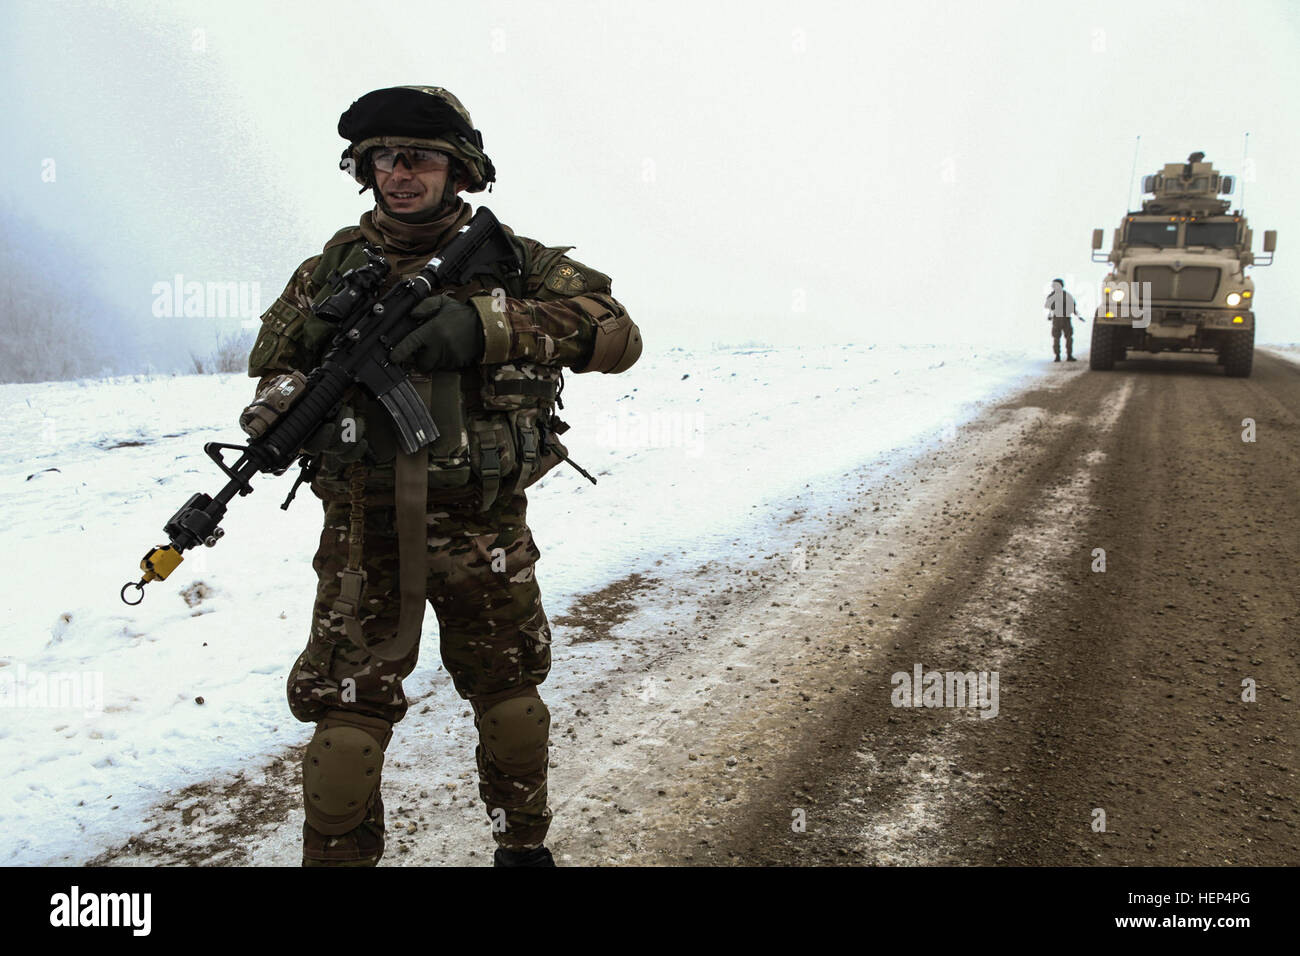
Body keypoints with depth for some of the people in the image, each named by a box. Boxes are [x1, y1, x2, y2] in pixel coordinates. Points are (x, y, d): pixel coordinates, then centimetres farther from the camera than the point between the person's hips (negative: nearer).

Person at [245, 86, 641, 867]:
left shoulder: (512, 260, -1)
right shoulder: (332, 269, 5)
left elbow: (617, 334, -14)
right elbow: (272, 367, 13)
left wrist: (488, 327, -28)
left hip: (484, 526, 0)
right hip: (365, 529, 0)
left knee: (508, 691, 15)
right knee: (349, 707, 0)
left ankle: (525, 846, 35)